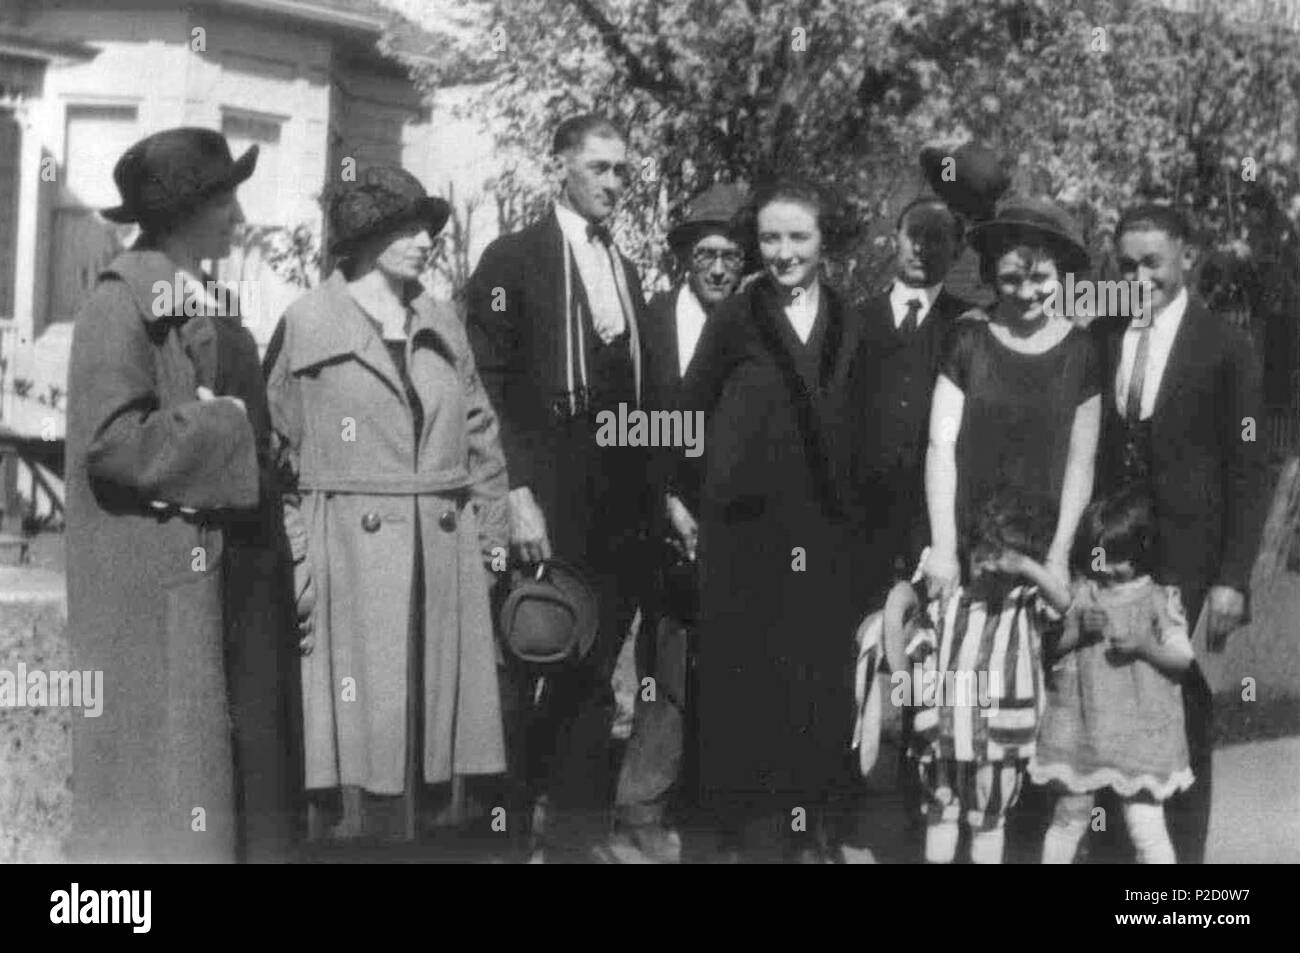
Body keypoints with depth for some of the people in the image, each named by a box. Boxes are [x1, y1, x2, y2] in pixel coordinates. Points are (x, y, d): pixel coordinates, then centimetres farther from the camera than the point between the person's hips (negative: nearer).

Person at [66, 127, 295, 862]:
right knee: (160, 765, -3)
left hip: (226, 573, 8)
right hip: (156, 586, -8)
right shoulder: (124, 300, -11)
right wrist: (220, 430, -13)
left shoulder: (210, 305, 14)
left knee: (238, 758, 12)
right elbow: (110, 437, -20)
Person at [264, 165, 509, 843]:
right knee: (360, 755, -6)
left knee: (438, 750, 5)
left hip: (445, 562, 5)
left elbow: (482, 443, 17)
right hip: (350, 556, -4)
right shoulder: (306, 324, 1)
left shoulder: (443, 328, 14)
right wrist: (290, 562, -8)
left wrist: (487, 544, 9)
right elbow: (269, 450, -1)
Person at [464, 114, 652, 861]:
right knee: (525, 670, 0)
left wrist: (656, 493, 8)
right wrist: (518, 495, -17)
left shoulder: (628, 272, 17)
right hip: (547, 505, -5)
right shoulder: (513, 259, -2)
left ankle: (575, 832, 16)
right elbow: (491, 389, -9)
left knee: (592, 677, 8)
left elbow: (640, 393, 17)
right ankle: (506, 827, 12)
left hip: (619, 511, 6)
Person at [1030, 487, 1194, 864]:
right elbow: (1048, 650, 2)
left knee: (1146, 826, -4)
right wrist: (1078, 630, -14)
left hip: (1138, 730, -3)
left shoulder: (1159, 600, -4)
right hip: (1080, 723, 3)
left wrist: (1144, 647, -20)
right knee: (1070, 816, 13)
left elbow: (1182, 659, -4)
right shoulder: (1079, 595, 2)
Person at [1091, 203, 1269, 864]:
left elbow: (1247, 474, -4)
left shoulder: (1225, 349, -4)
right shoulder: (1100, 337, 6)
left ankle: (1182, 851, 17)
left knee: (1180, 709, 4)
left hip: (1184, 561, -3)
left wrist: (1232, 579, -10)